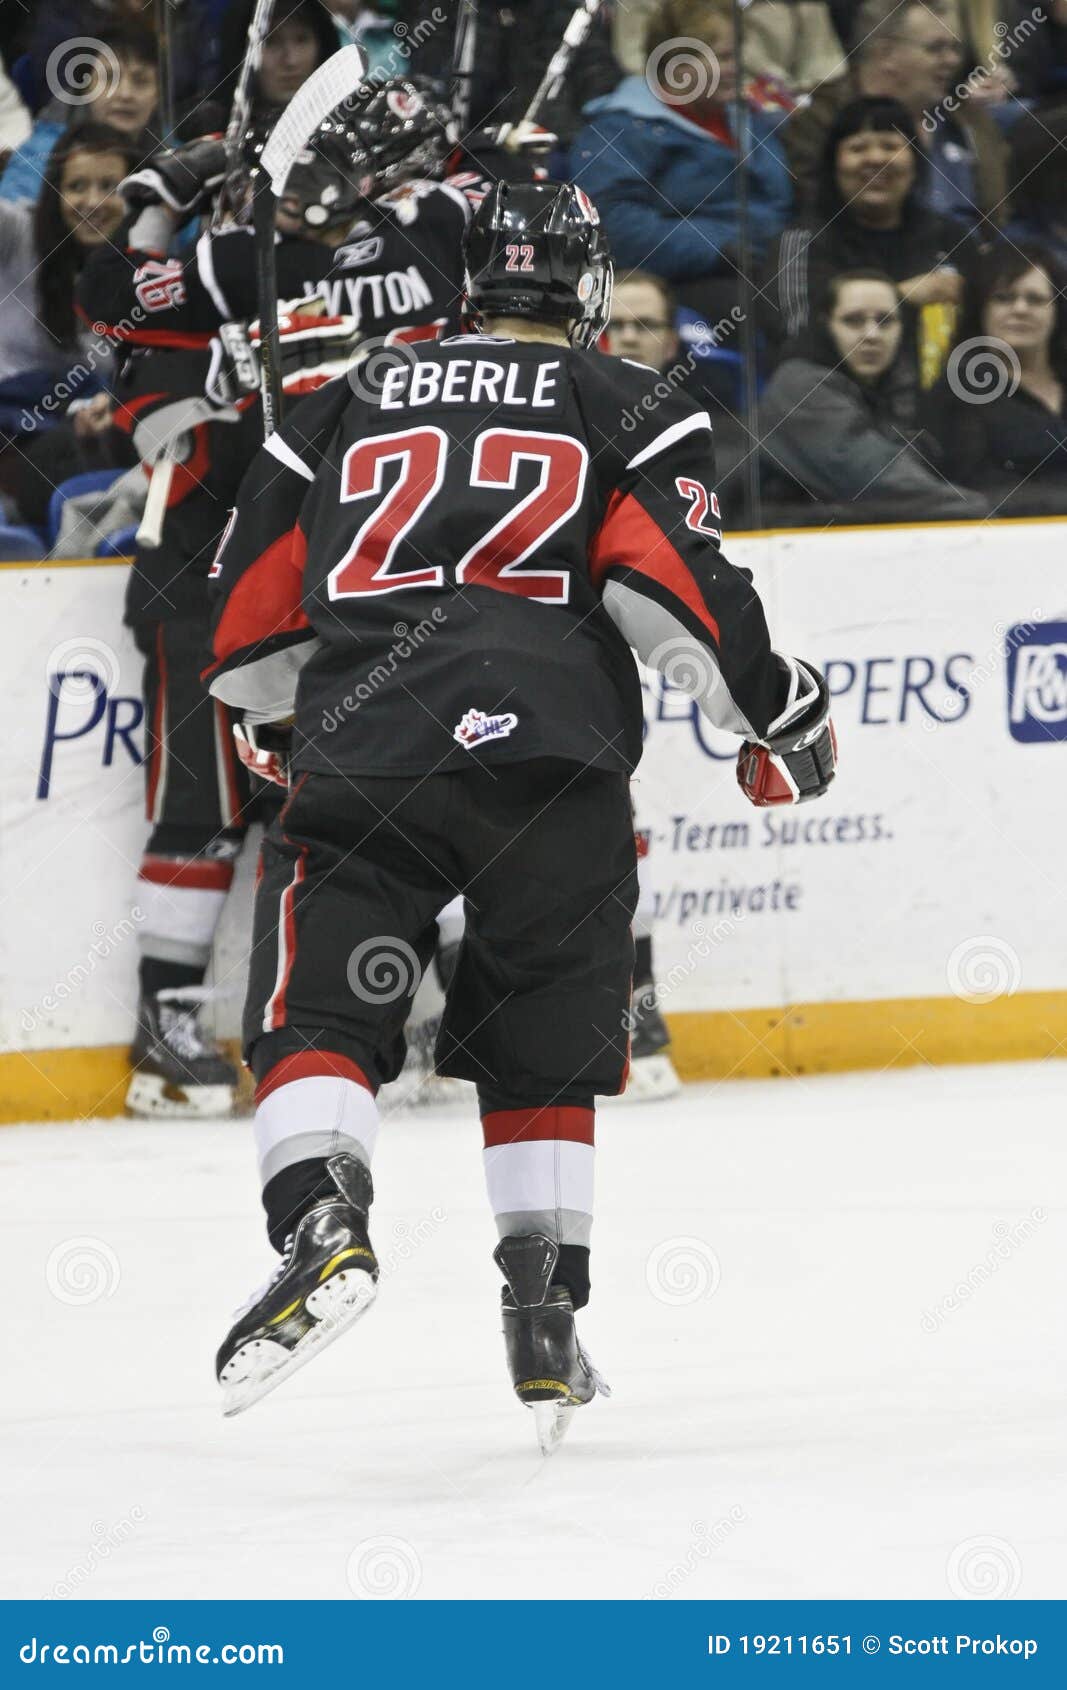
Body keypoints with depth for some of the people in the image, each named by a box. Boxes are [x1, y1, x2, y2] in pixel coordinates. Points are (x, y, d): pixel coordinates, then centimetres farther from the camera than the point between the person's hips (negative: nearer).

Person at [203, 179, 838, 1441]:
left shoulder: (348, 407, 23)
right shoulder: (627, 407, 15)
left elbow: (252, 603, 21)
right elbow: (673, 583, 0)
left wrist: (282, 727, 40)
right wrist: (778, 713, 12)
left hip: (360, 753, 0)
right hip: (554, 756, 0)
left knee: (312, 1014, 1)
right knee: (545, 1048, 14)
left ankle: (321, 1223, -25)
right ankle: (546, 1318, 9)